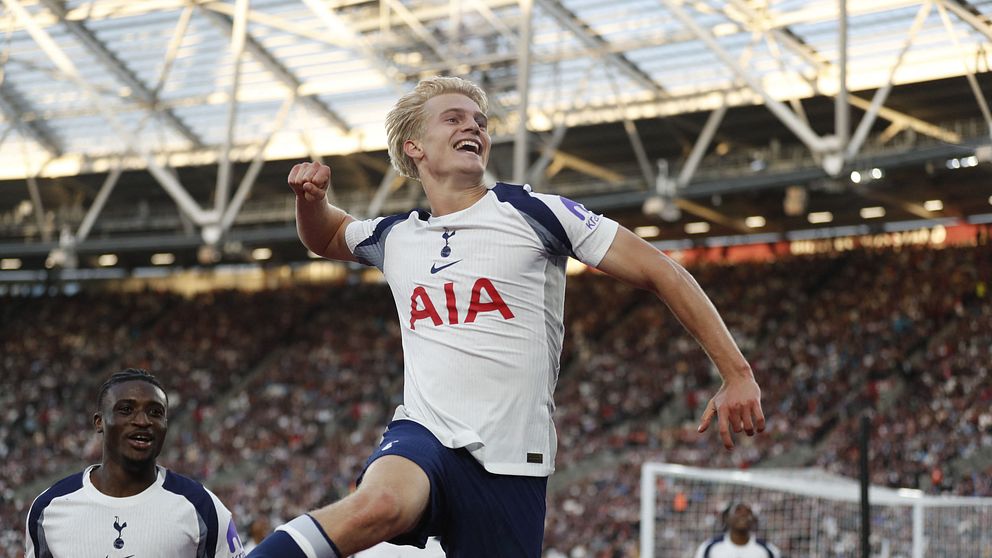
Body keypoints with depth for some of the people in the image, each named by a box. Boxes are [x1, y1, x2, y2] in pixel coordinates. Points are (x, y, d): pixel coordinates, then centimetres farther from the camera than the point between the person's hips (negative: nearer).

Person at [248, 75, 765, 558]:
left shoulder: (533, 212, 2)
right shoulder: (394, 237, 14)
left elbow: (658, 271, 1)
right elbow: (325, 237, 37)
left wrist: (737, 373, -6)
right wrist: (311, 196, 12)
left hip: (511, 467, 0)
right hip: (422, 436, 1)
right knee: (375, 505, -35)